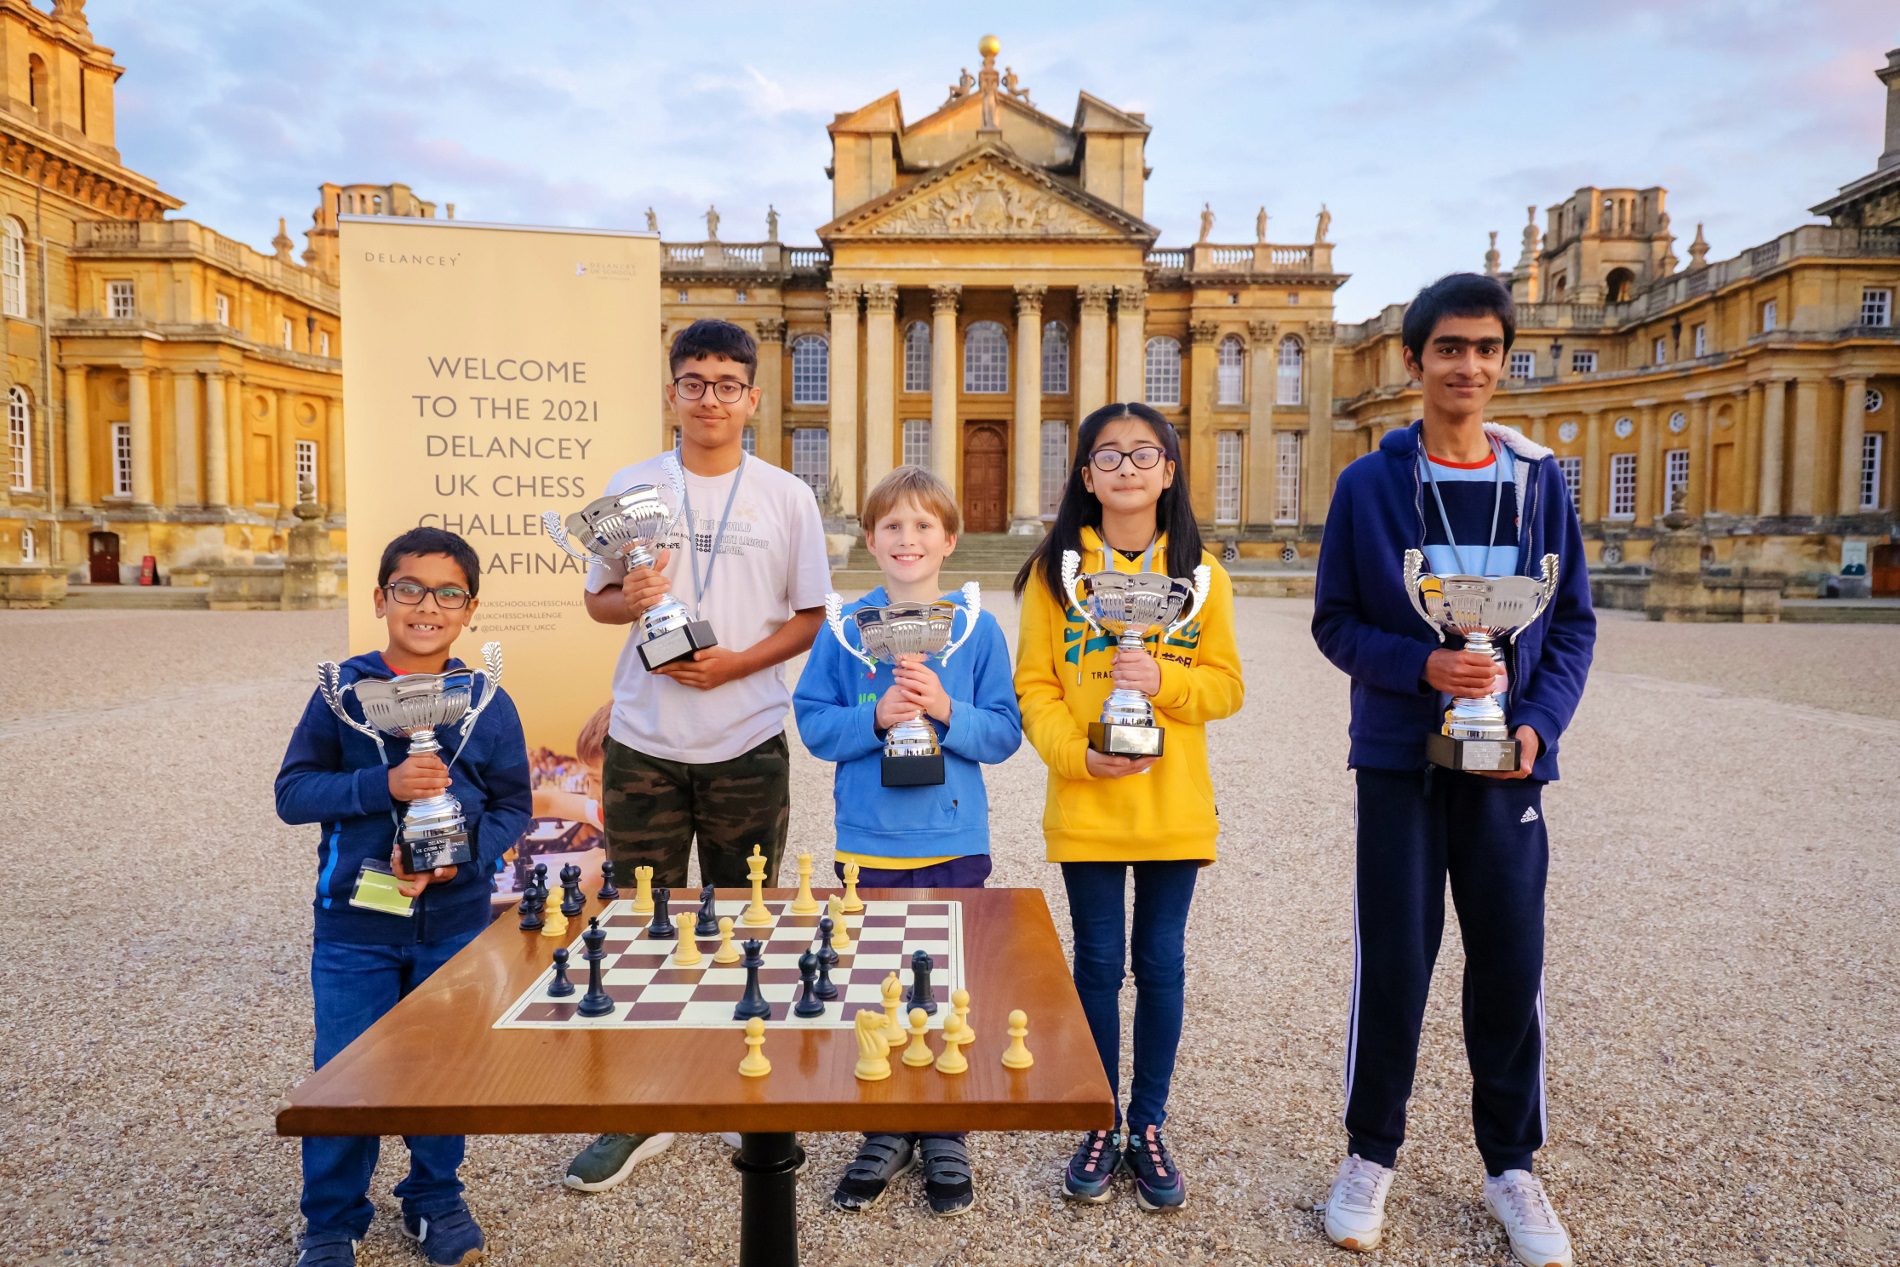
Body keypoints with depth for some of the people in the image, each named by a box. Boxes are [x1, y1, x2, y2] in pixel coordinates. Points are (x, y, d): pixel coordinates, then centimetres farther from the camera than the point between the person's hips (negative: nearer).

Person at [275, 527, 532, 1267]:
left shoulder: (489, 704, -4)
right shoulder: (343, 690, -5)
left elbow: (512, 808, -1)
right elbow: (293, 791, -7)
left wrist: (456, 859, -18)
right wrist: (383, 786, -22)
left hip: (455, 924, 1)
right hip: (354, 927, -1)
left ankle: (435, 1200, 37)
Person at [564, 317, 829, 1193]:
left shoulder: (786, 496, 1)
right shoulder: (630, 486, 4)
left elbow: (810, 618, 3)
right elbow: (598, 600, 11)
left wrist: (737, 662, -13)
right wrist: (630, 599, -13)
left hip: (747, 743, -1)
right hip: (644, 744, 1)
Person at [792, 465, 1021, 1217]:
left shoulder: (977, 630, -2)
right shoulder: (846, 627, -1)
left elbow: (1005, 732, -2)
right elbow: (812, 723, -1)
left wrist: (947, 711, -18)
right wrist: (874, 717, -17)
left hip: (954, 842, 0)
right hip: (869, 843, 1)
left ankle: (945, 1139, 28)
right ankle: (886, 1133, 30)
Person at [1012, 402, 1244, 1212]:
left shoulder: (1199, 570, 2)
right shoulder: (1055, 568, 0)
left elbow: (1226, 685, 1)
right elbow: (1034, 686, -2)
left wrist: (1162, 679, -18)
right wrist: (1075, 752, -18)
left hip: (1174, 806, 1)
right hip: (1085, 805, -1)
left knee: (1161, 962, 10)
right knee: (1098, 962, 9)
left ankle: (1148, 1128, 27)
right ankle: (1099, 1128, 26)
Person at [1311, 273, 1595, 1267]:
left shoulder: (1540, 480, 5)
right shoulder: (1369, 485, -1)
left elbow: (1573, 623, 6)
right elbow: (1336, 623, -1)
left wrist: (1539, 721, -8)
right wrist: (1422, 667, -18)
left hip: (1507, 766, 2)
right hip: (1400, 761, -2)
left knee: (1511, 964, 8)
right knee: (1392, 964, 5)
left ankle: (1510, 1165, 28)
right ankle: (1371, 1155, 25)